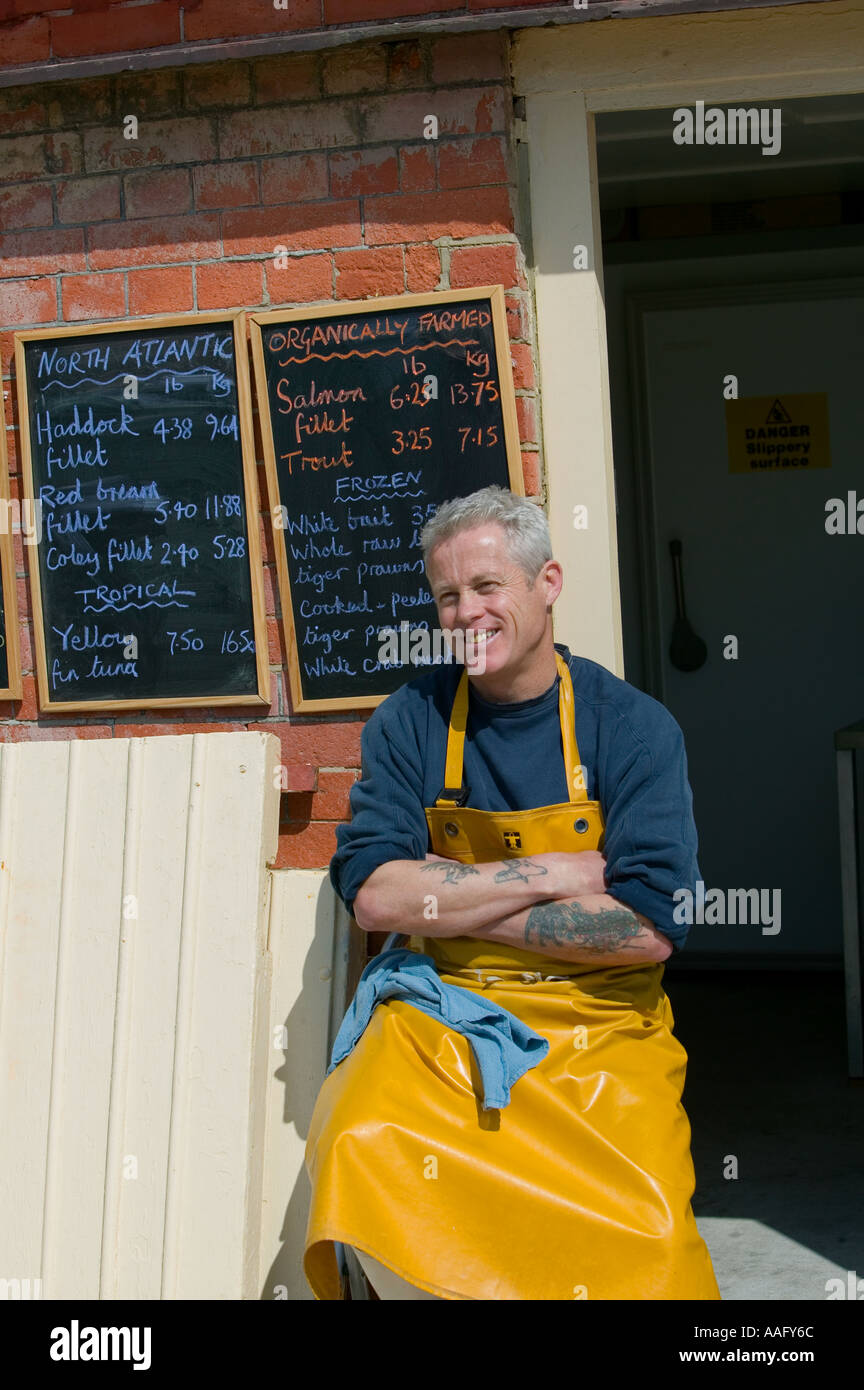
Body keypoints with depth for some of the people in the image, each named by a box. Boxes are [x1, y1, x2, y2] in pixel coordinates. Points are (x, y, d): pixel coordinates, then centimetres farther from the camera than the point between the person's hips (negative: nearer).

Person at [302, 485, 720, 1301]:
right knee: (358, 1151, -27)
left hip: (600, 1030, -1)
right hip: (439, 1022, 1)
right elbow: (370, 891, -8)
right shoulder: (410, 722, 4)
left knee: (647, 1244, -23)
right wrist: (552, 875, -12)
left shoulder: (634, 727, -2)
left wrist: (448, 904, -11)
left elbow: (650, 927, -12)